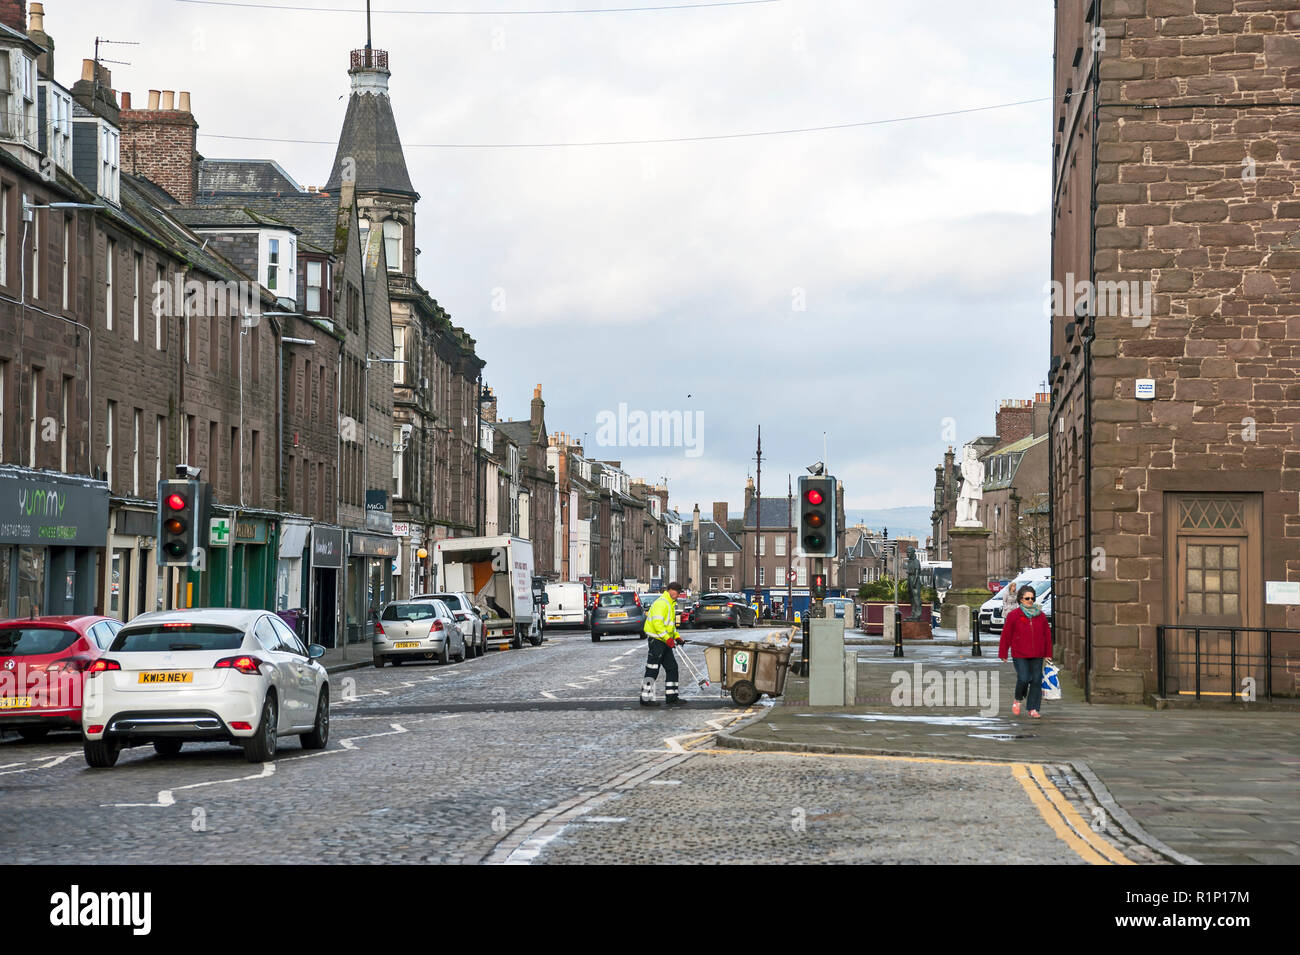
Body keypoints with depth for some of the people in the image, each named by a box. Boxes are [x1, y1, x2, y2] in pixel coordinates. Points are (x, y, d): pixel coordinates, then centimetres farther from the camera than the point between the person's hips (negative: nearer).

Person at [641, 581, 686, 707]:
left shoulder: (670, 604, 19)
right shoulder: (661, 603, -15)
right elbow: (657, 623, -25)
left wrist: (676, 636, 18)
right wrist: (667, 638, -26)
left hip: (665, 642, 10)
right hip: (657, 641, -10)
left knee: (672, 668, 11)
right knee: (652, 671, -7)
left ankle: (671, 697, 17)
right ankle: (645, 698, -3)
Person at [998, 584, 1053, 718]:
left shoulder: (1040, 615, 8)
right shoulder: (1013, 615, -2)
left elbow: (1047, 635, 12)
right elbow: (1006, 635, -1)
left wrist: (1048, 654, 10)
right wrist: (1003, 654, -1)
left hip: (1037, 656, 3)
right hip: (1020, 655, -3)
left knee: (1036, 681, 0)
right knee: (1023, 679, -13)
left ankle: (1033, 709, 7)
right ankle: (1018, 699, 17)